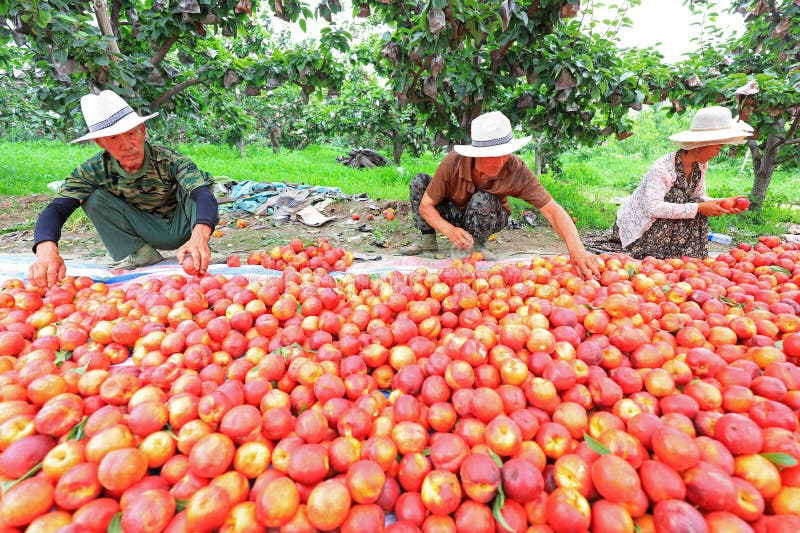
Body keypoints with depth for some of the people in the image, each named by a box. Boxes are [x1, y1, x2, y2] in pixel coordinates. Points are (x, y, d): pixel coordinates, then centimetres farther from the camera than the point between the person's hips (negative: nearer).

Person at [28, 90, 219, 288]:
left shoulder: (168, 160, -23)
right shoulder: (94, 171, -14)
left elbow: (203, 193, -41)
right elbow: (55, 210, -24)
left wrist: (199, 237, -61)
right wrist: (46, 251, -47)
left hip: (182, 228, -3)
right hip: (146, 232, 3)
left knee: (190, 185, -28)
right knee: (93, 198, -18)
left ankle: (198, 257, -22)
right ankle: (140, 256, -12)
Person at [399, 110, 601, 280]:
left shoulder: (516, 170, -31)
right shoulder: (453, 162, -31)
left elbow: (552, 209, -34)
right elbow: (425, 205, -24)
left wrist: (576, 249, -50)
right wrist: (450, 231, -42)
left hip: (488, 219, -1)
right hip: (453, 216, 1)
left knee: (483, 199, -36)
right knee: (419, 181, -20)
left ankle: (477, 246, -7)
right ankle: (427, 240, -5)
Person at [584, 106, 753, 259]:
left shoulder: (700, 166, 1)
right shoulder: (663, 166, -24)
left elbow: (699, 197, 9)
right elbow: (653, 208, -33)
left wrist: (722, 203, -11)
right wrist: (698, 208, -30)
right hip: (635, 228, -8)